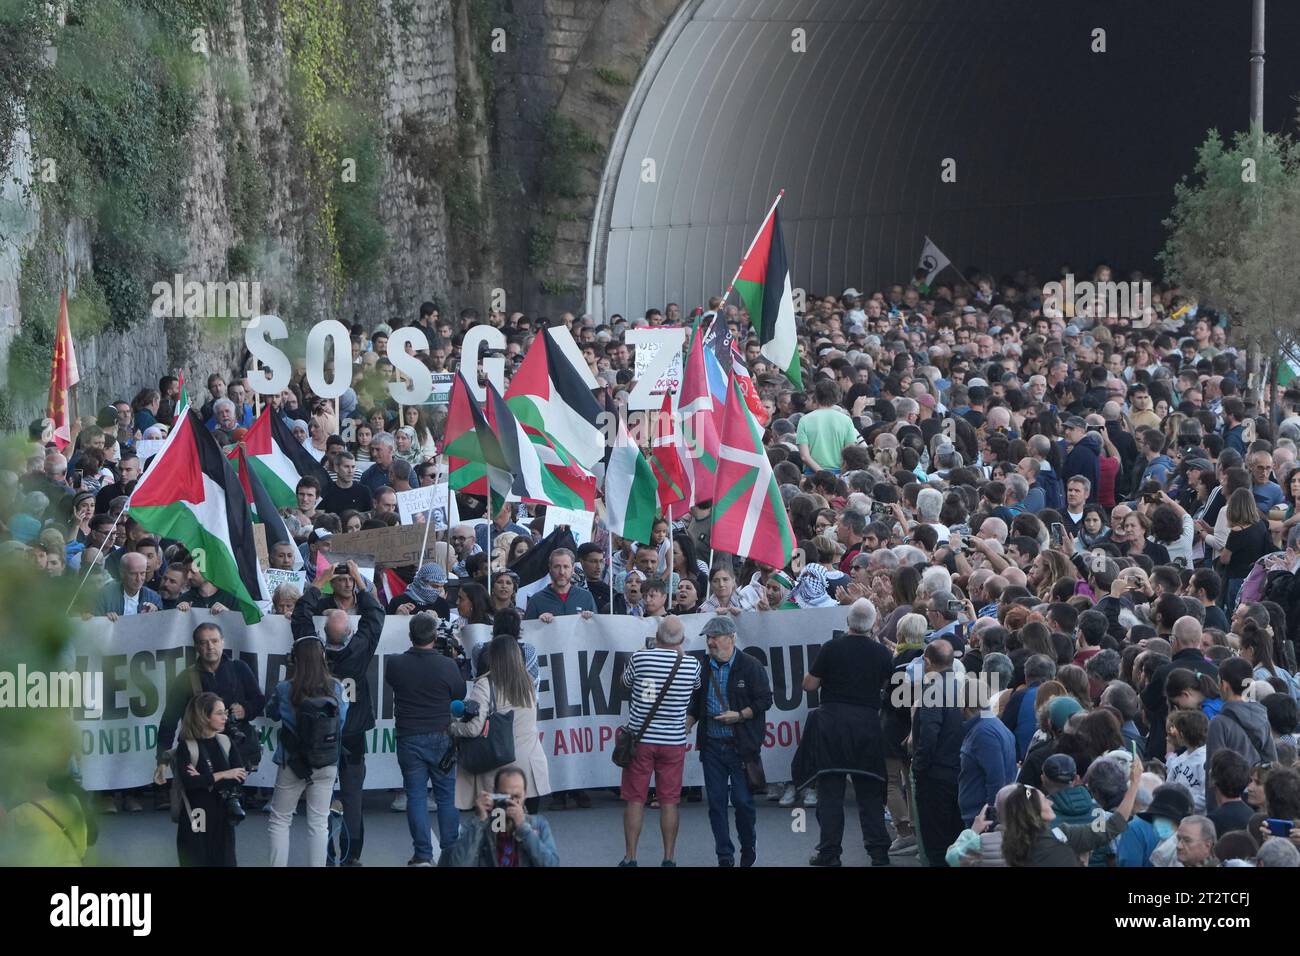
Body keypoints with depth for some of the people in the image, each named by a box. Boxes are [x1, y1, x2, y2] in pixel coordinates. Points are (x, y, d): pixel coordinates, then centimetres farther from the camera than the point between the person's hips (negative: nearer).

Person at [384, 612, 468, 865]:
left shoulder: (395, 665, -8)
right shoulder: (447, 666, -12)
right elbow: (461, 695, 1)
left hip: (409, 739, 1)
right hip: (441, 737, -1)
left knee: (415, 795, 5)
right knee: (447, 796, 8)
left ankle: (422, 854, 2)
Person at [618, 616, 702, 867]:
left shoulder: (640, 658, -10)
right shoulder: (691, 664, -6)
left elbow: (625, 681, 10)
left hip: (641, 739, -1)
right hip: (673, 742, 1)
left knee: (635, 800, 5)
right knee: (669, 802, 6)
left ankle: (630, 857, 6)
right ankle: (669, 858, 8)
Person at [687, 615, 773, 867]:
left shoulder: (750, 666, -4)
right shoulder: (703, 669, 11)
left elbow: (764, 701, -5)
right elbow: (696, 705, 21)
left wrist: (739, 716, -16)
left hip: (741, 746, -4)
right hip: (712, 745, 4)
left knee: (743, 801, -2)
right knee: (716, 802, 3)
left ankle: (748, 850, 19)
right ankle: (724, 856, 10)